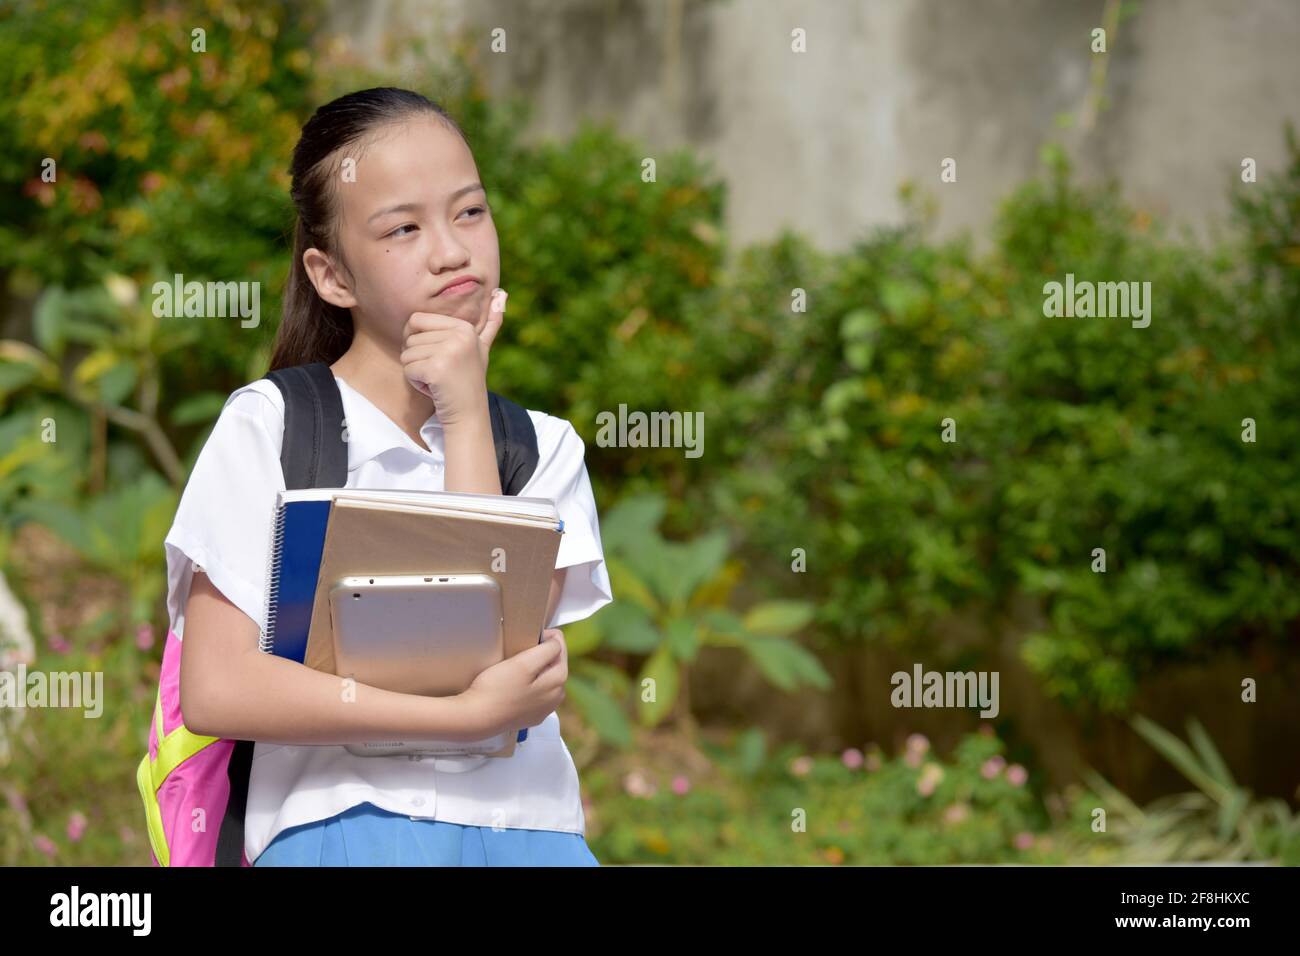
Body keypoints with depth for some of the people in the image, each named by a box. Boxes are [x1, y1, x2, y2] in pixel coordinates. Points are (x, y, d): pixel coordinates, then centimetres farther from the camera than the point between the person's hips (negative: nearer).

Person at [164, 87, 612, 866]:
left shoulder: (542, 448, 14)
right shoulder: (269, 424, 3)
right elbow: (214, 690, -7)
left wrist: (466, 419, -1)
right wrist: (469, 713, -11)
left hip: (524, 822, 4)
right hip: (346, 812, -4)